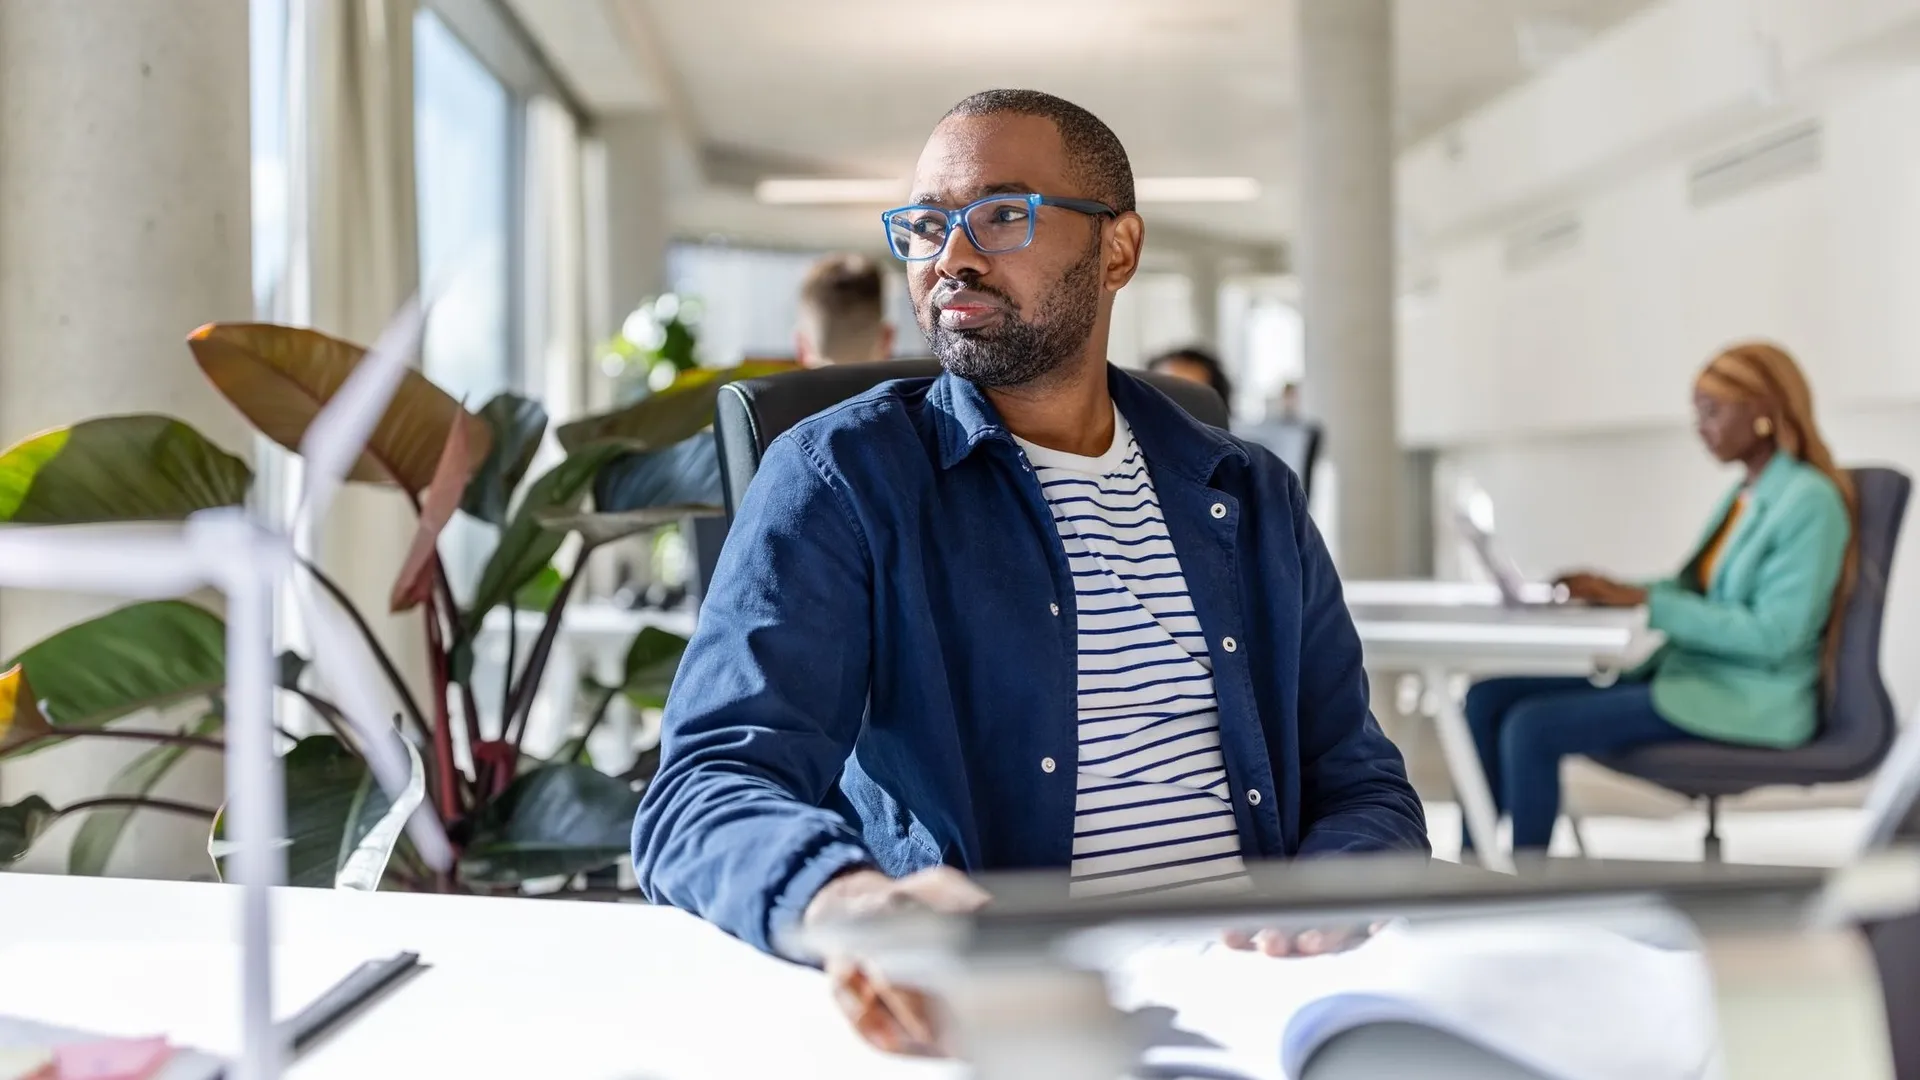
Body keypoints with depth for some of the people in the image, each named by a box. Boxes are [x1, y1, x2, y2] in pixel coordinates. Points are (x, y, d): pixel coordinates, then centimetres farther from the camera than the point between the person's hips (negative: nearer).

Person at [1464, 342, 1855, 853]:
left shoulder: (1809, 501, -13)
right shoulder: (1744, 495, 14)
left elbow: (1773, 636, -20)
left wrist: (1645, 601, -21)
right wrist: (1613, 589, -1)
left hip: (1748, 703, -9)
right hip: (1689, 674, 9)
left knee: (1533, 728, -25)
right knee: (1489, 698, -3)